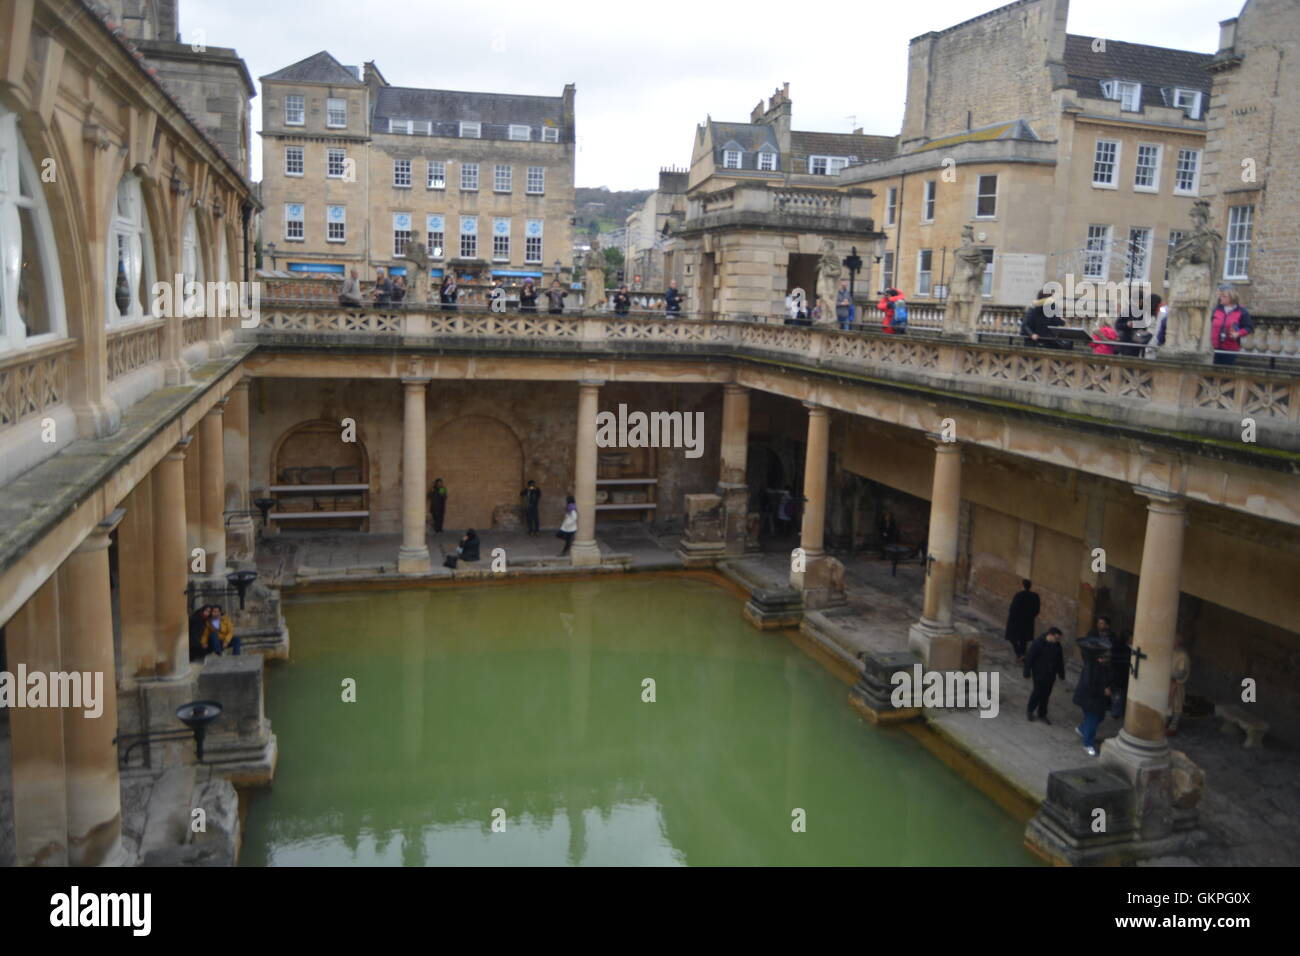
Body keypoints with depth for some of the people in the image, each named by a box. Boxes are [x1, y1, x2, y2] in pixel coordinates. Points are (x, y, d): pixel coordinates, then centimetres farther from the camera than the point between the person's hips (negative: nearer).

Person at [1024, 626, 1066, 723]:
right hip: (1039, 674, -5)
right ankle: (1029, 710, 25)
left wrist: (1061, 674, 14)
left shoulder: (1057, 645, -3)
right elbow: (1029, 658, -14)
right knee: (1038, 692, 1)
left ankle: (1042, 714, 27)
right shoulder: (1037, 643, -20)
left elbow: (1060, 660, 10)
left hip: (1051, 674, 5)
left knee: (1046, 694, 12)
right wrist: (1027, 672, -12)